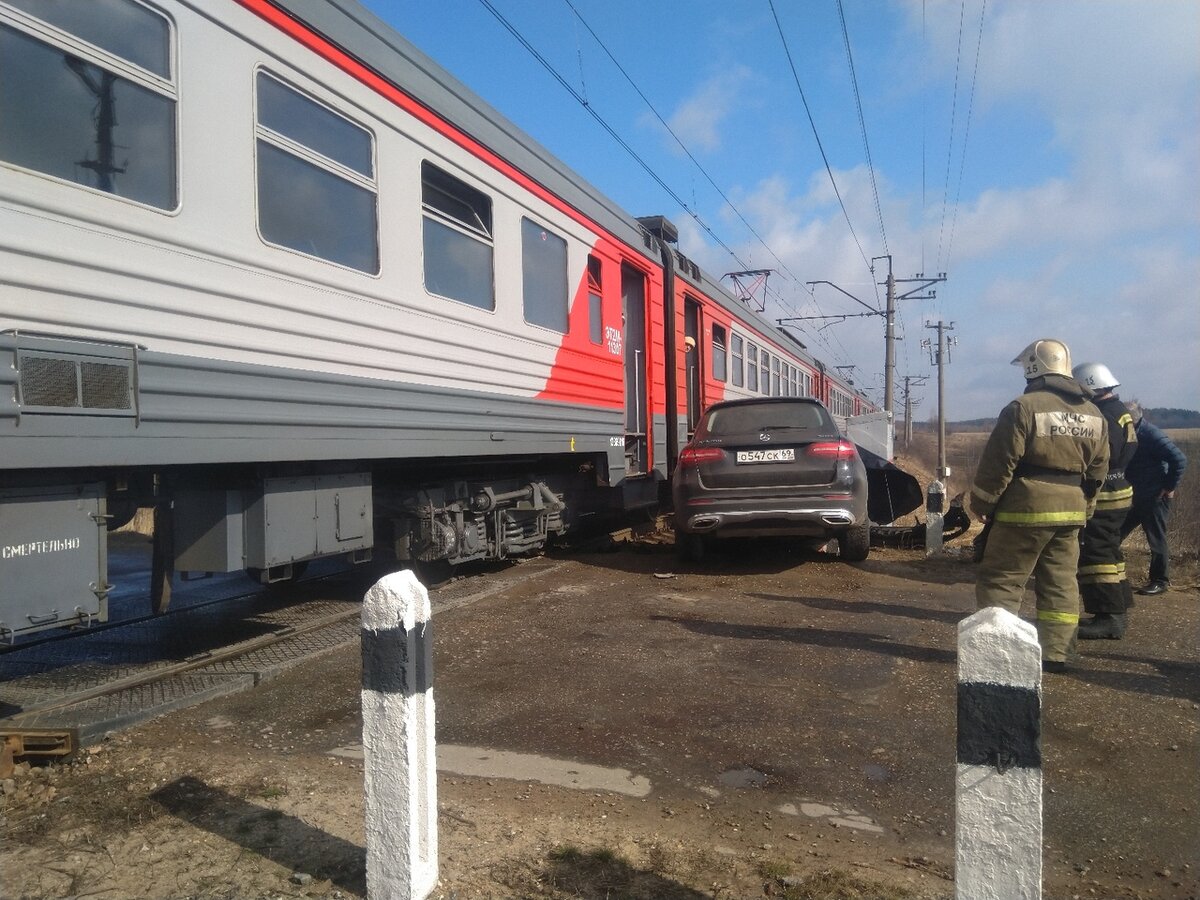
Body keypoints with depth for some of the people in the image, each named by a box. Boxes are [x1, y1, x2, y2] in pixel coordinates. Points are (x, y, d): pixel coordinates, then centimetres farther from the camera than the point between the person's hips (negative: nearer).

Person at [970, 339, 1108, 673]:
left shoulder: (1024, 407, -13)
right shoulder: (1093, 414, 11)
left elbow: (998, 463, -13)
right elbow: (1097, 470, 15)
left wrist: (981, 503, -4)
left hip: (1027, 508, -7)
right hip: (1070, 510, 7)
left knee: (1001, 581, 1)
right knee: (1061, 583, 13)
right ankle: (1055, 653, 17)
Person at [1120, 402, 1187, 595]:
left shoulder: (1151, 435, -19)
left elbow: (1179, 460, -24)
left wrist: (1169, 487, -17)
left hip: (1154, 499, -8)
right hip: (1133, 498, 8)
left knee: (1156, 540, 2)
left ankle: (1160, 581, 13)